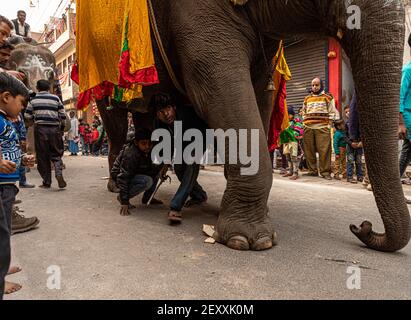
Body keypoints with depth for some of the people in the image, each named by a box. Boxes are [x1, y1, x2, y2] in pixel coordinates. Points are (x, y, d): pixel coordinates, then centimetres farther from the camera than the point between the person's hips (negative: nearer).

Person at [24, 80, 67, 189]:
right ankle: (59, 173, -15)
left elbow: (28, 116, 6)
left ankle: (47, 182, 9)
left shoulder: (33, 99, 5)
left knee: (42, 155, 7)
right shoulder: (56, 98, 4)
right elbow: (63, 116, 3)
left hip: (40, 128, 0)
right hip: (54, 129, 0)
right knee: (56, 154, 10)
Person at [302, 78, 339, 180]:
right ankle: (312, 170, 10)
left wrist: (329, 125, -4)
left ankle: (325, 172, -4)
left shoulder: (327, 97, 10)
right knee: (309, 150, 2)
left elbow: (332, 113, 6)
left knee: (324, 150, -9)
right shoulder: (307, 99, 21)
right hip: (308, 128, 4)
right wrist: (305, 123, 12)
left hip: (322, 128, -4)